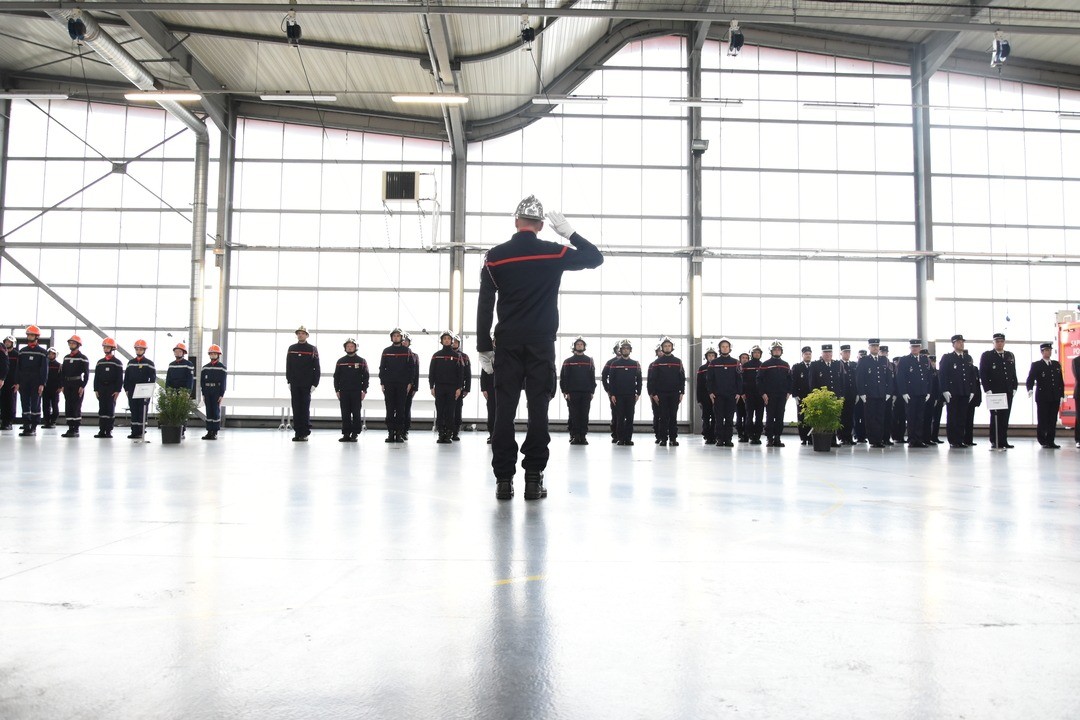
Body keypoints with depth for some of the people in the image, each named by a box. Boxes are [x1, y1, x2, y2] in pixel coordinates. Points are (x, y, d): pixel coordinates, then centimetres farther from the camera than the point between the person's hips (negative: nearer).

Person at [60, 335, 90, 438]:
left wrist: (82, 386, -14)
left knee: (76, 407, -6)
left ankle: (76, 430, -3)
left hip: (78, 386, -6)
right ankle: (70, 428, 10)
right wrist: (62, 385, 9)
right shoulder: (66, 357, 14)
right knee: (68, 407, 6)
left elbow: (86, 373, -8)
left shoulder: (83, 358, -5)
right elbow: (63, 372, 16)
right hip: (67, 386, 6)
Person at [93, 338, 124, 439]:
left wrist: (117, 390, -11)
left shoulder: (117, 362, -1)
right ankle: (101, 431, 7)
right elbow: (96, 377, 13)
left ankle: (109, 431, 0)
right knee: (102, 409, 4)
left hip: (112, 389, -4)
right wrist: (96, 389, 5)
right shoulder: (100, 362, 13)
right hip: (101, 389, 4)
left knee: (110, 410, -3)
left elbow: (120, 378, -4)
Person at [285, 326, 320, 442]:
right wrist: (289, 381, 6)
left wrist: (315, 383, -7)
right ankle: (297, 432, 8)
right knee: (296, 408, 3)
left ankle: (305, 433, 2)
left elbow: (317, 368, -1)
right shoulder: (291, 348, 10)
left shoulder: (312, 349, 1)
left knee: (305, 408, -2)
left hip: (307, 384, -3)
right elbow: (288, 366, 12)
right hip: (294, 384, 3)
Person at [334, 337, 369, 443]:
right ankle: (346, 434, 6)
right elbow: (336, 376, 11)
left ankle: (355, 434, 5)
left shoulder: (362, 361, 4)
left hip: (357, 392, -2)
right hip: (344, 392, 2)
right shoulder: (340, 361, 10)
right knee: (345, 414, 2)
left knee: (356, 414, 0)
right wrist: (337, 390, 3)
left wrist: (364, 390, -5)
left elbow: (366, 376, 2)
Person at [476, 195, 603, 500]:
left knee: (504, 408, 2)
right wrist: (569, 232, 16)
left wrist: (484, 346, 6)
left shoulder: (495, 257, 1)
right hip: (541, 342, -1)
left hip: (507, 343, 1)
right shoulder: (555, 253, -1)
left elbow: (484, 305, 1)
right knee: (538, 408, 2)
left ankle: (504, 479, 2)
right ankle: (533, 478, 2)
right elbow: (595, 258, 13)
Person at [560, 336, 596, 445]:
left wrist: (592, 391, 2)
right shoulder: (568, 361, 6)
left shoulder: (589, 361, 12)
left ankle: (583, 436, 4)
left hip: (586, 393, 2)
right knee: (573, 415, -2)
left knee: (584, 415, 1)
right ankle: (574, 436, 2)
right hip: (572, 393, -2)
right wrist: (565, 391, -6)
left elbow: (593, 377, 11)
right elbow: (563, 377, 2)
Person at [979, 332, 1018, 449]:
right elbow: (982, 374, -4)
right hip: (994, 392, -5)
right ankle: (995, 442, -2)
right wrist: (987, 389, -11)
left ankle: (1003, 441, 11)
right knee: (995, 417, -5)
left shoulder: (1010, 356, 16)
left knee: (1005, 417, 6)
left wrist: (1014, 387, 5)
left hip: (1008, 392, 5)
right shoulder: (986, 356, 1)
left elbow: (1013, 373, 17)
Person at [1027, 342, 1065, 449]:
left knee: (1053, 420, 3)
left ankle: (1050, 441, 8)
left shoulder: (1057, 364, 15)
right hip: (1042, 397, -4)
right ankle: (1043, 441, 7)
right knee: (1042, 420, -2)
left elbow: (1061, 381, 16)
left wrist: (1062, 395, 9)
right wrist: (1030, 389, -27)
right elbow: (1030, 379, -7)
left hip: (1055, 397, 4)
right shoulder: (1036, 365, 1)